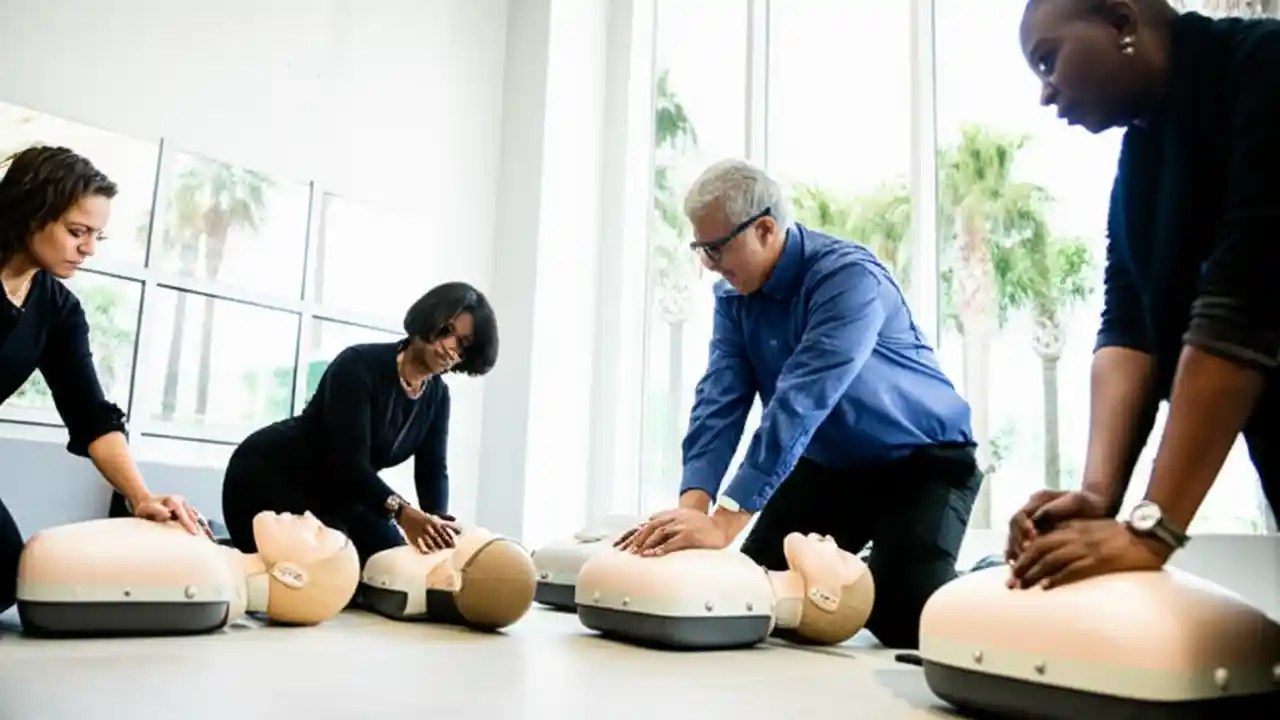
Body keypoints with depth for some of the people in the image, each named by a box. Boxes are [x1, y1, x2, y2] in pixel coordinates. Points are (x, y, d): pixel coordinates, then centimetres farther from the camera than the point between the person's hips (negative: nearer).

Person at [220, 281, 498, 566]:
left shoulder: (437, 396, -2)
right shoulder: (360, 365, -24)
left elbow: (432, 469, -7)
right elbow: (349, 462, -33)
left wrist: (439, 523, -27)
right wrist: (402, 513, -47)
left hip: (336, 492, 8)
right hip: (268, 477, -7)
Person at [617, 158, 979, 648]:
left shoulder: (848, 278, -28)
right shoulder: (733, 294, -6)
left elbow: (800, 402, -38)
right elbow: (720, 398, -15)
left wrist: (723, 523, -44)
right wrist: (692, 505, -31)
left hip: (922, 460, -6)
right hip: (829, 463, 6)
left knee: (905, 616, -20)